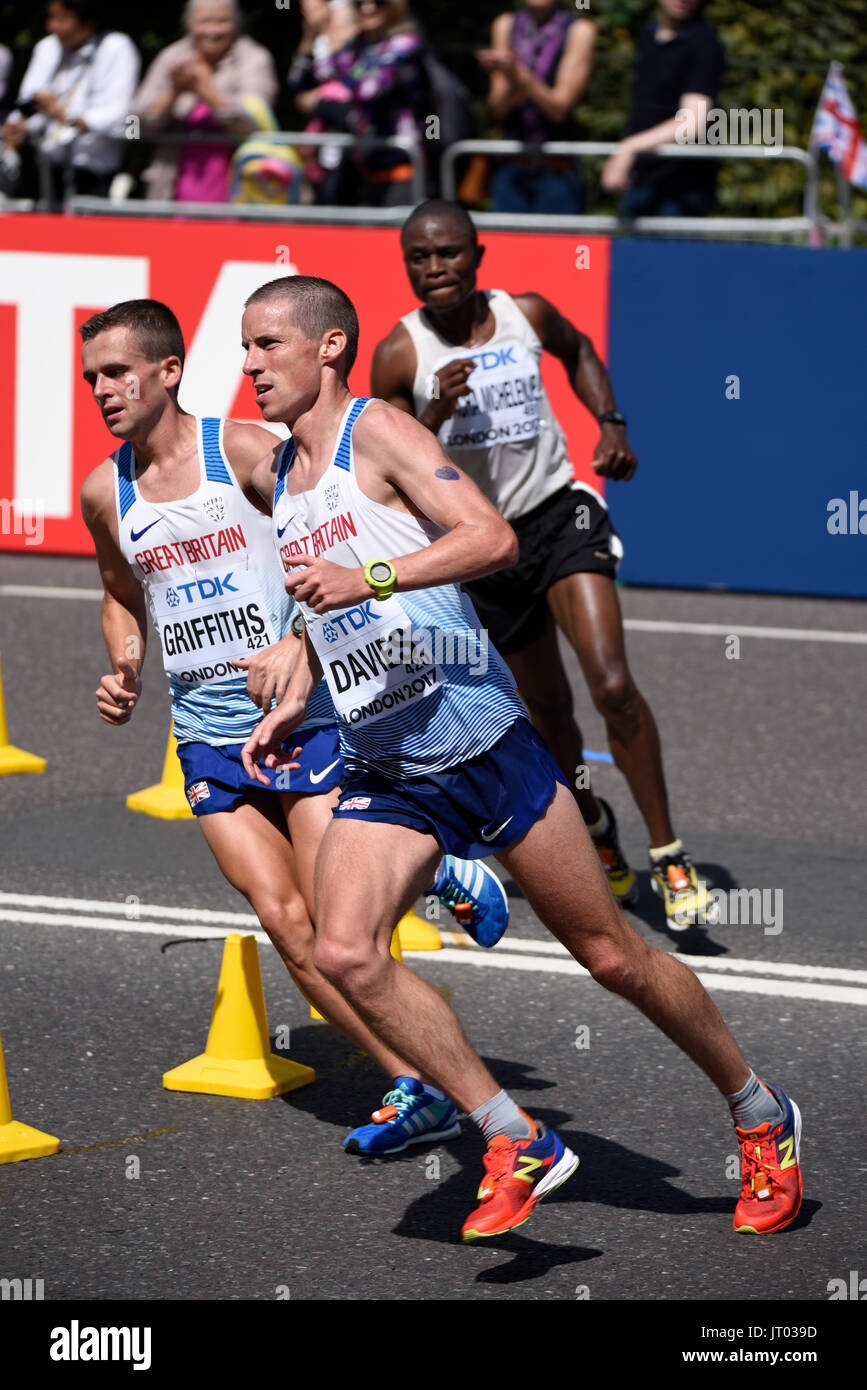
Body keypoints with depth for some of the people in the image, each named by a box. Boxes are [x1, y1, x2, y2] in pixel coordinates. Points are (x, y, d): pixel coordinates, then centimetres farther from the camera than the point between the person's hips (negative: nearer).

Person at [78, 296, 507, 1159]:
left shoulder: (247, 452, -10)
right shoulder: (104, 493, 6)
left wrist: (300, 643, -24)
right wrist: (125, 669, 7)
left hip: (304, 712, -4)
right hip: (208, 737, 5)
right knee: (287, 923, -8)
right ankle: (419, 1092, 1)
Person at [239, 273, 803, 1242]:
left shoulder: (377, 430, -9)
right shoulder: (278, 473, 14)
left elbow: (494, 539, -23)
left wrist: (366, 579, -31)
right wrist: (292, 701, 19)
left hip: (481, 743, -7)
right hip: (382, 772, 7)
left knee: (613, 958, 2)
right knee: (345, 953, -18)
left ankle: (762, 1119, 23)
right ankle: (517, 1146, -9)